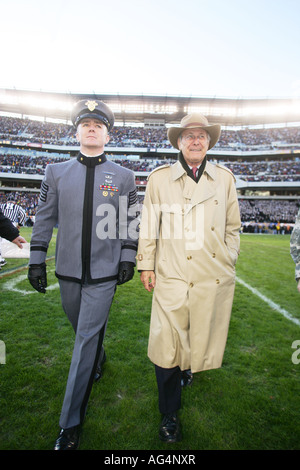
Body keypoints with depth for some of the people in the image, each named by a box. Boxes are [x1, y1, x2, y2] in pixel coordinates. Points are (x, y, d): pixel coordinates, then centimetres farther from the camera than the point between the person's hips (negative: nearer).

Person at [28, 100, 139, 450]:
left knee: (87, 338, 1)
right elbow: (44, 218, 6)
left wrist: (128, 260, -1)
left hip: (104, 272, -2)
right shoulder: (56, 173, 5)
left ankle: (71, 424, 16)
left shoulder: (124, 177, 2)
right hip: (68, 270, 3)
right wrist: (36, 259, 3)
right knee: (82, 329, 20)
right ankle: (98, 360, 53)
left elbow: (129, 223, 3)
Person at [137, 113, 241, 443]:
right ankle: (169, 413, 26)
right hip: (172, 278, -2)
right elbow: (149, 224, 4)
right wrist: (146, 265, 2)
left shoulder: (225, 178, 9)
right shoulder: (159, 177, 3)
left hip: (214, 280, 3)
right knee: (167, 348, 2)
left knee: (202, 339, 17)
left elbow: (232, 227, 13)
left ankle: (188, 368, 53)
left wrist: (228, 264, 9)